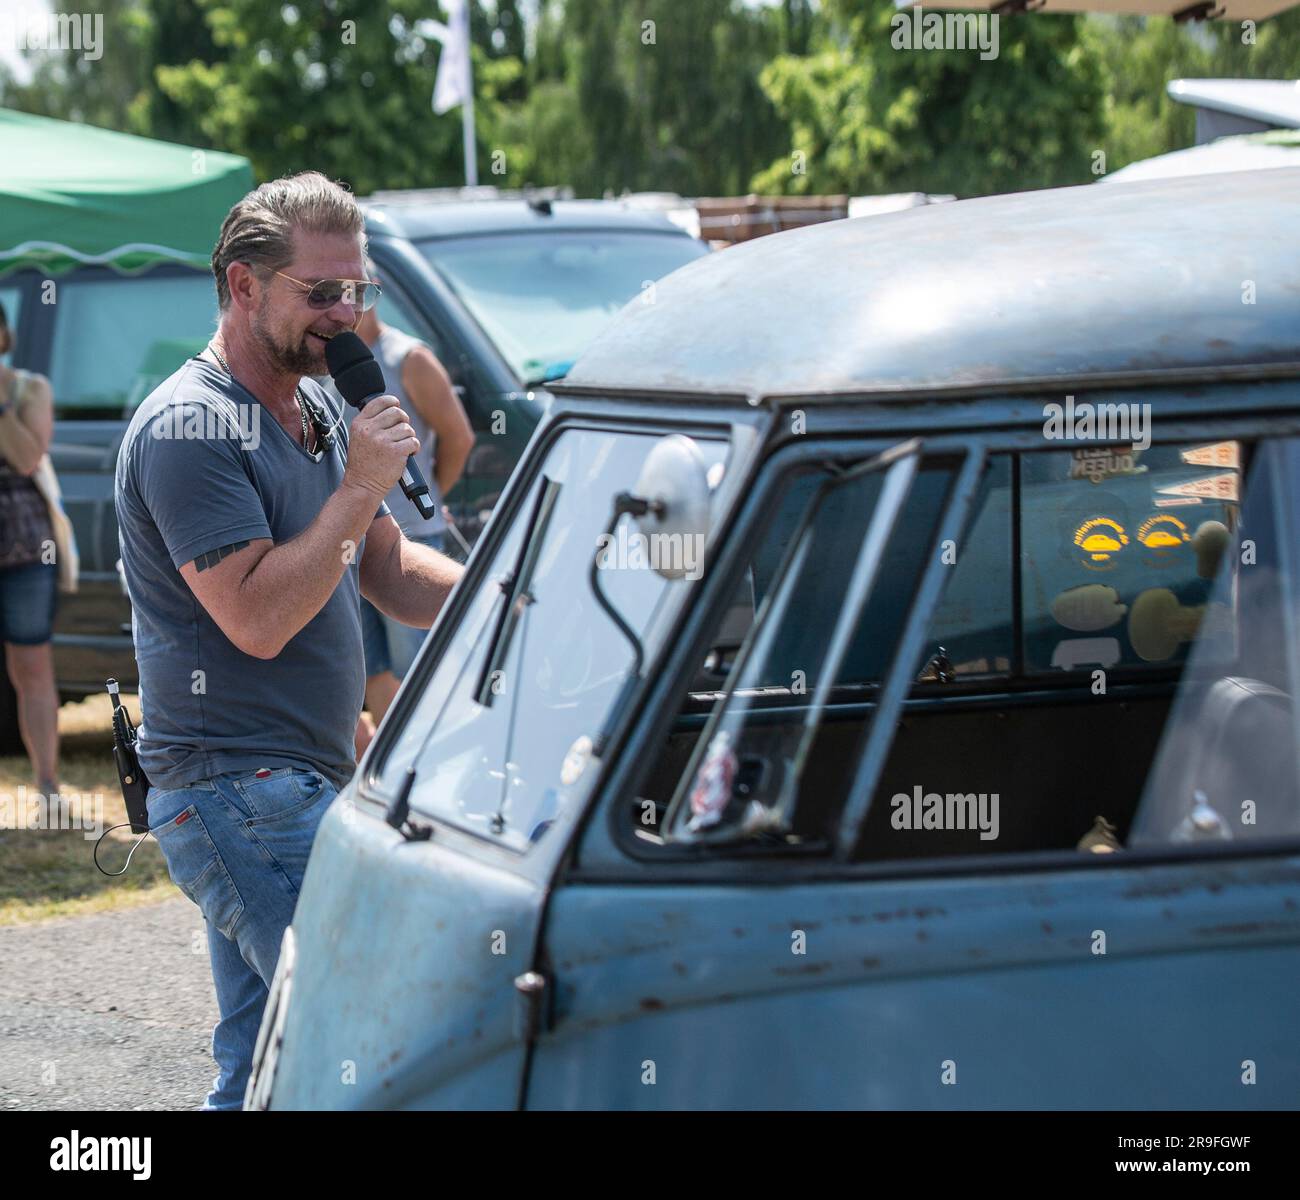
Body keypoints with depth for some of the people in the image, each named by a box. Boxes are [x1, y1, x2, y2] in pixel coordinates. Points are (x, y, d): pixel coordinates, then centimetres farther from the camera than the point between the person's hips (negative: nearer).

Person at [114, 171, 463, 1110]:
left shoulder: (315, 407, 17)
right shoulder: (189, 427, -14)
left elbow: (391, 574, 17)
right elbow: (258, 618, -22)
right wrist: (360, 489, -18)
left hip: (302, 786, 10)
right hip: (237, 791, -10)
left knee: (262, 1069, 12)